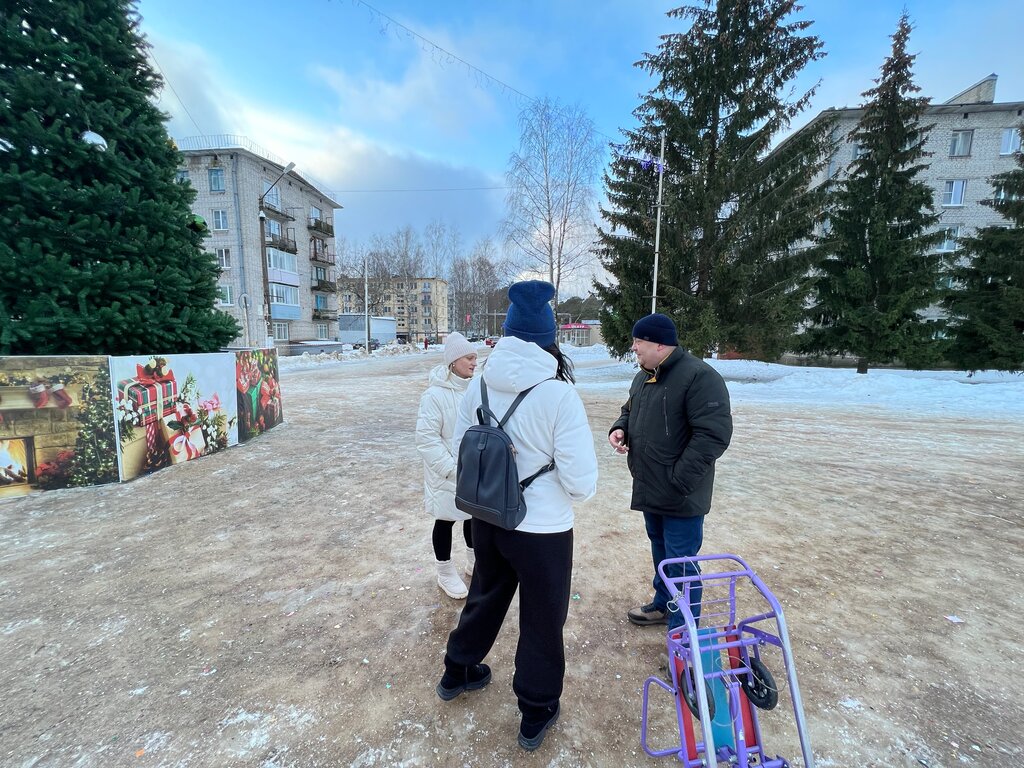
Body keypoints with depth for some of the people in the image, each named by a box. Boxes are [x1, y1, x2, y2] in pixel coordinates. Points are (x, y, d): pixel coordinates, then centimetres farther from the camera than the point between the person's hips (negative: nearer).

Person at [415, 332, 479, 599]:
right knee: (446, 520, 13)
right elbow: (426, 439, -20)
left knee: (474, 515, 21)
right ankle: (445, 573, 35)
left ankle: (474, 562, 45)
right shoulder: (435, 394, -21)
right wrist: (452, 469, -21)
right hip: (448, 474, -5)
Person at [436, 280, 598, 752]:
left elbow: (461, 447, 5)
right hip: (542, 529, -5)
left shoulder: (479, 384, -8)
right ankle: (536, 713, 41)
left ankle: (458, 672, 53)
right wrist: (578, 491, 3)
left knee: (485, 596, 30)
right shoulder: (558, 393, -23)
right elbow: (582, 481, -20)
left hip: (487, 518, 5)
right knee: (542, 619, 19)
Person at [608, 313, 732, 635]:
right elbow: (630, 410, 23)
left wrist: (678, 480, -24)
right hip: (650, 489, 9)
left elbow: (713, 434, -24)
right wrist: (620, 428, 0)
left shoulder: (699, 376, -20)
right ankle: (663, 605, 44)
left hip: (681, 496, -9)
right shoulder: (643, 377, 10)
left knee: (680, 563, 2)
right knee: (660, 550, 24)